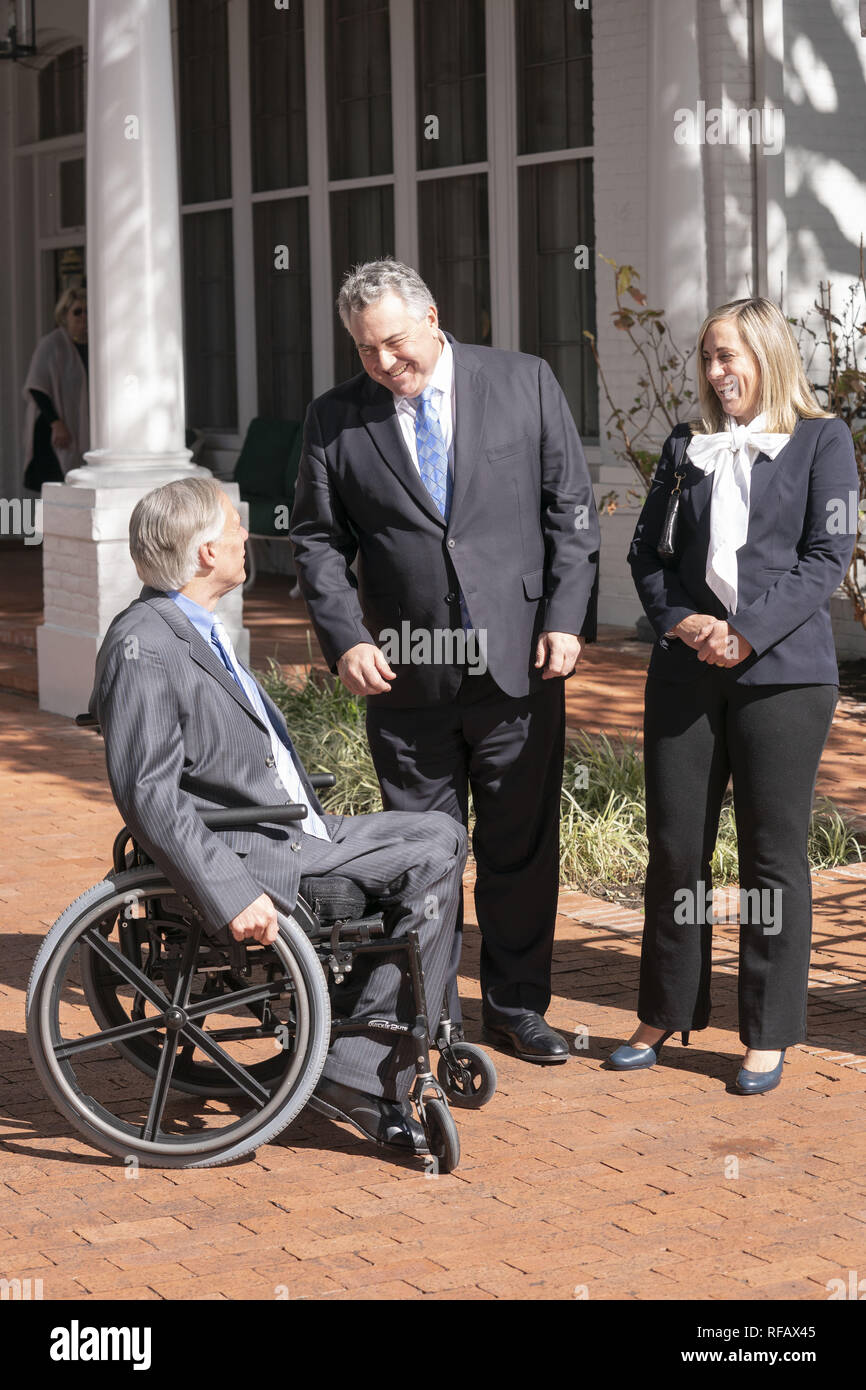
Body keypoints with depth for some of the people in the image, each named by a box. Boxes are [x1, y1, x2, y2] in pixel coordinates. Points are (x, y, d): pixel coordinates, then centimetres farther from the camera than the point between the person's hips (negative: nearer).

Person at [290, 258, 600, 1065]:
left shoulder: (525, 384, 2)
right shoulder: (335, 420, 3)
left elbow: (571, 509, 3)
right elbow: (316, 539, 6)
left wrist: (566, 619, -6)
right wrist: (344, 638, -8)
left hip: (518, 664, 0)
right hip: (405, 674, 0)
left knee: (521, 848, 7)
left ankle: (516, 1007, 21)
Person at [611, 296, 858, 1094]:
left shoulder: (821, 442, 2)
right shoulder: (687, 449, 13)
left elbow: (828, 556, -5)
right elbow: (647, 551, 12)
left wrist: (748, 632, -14)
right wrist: (681, 621, -6)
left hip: (782, 671, -4)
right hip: (686, 670, 4)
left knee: (772, 851, 1)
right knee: (674, 846, 6)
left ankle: (769, 1034, 11)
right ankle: (665, 1014, 20)